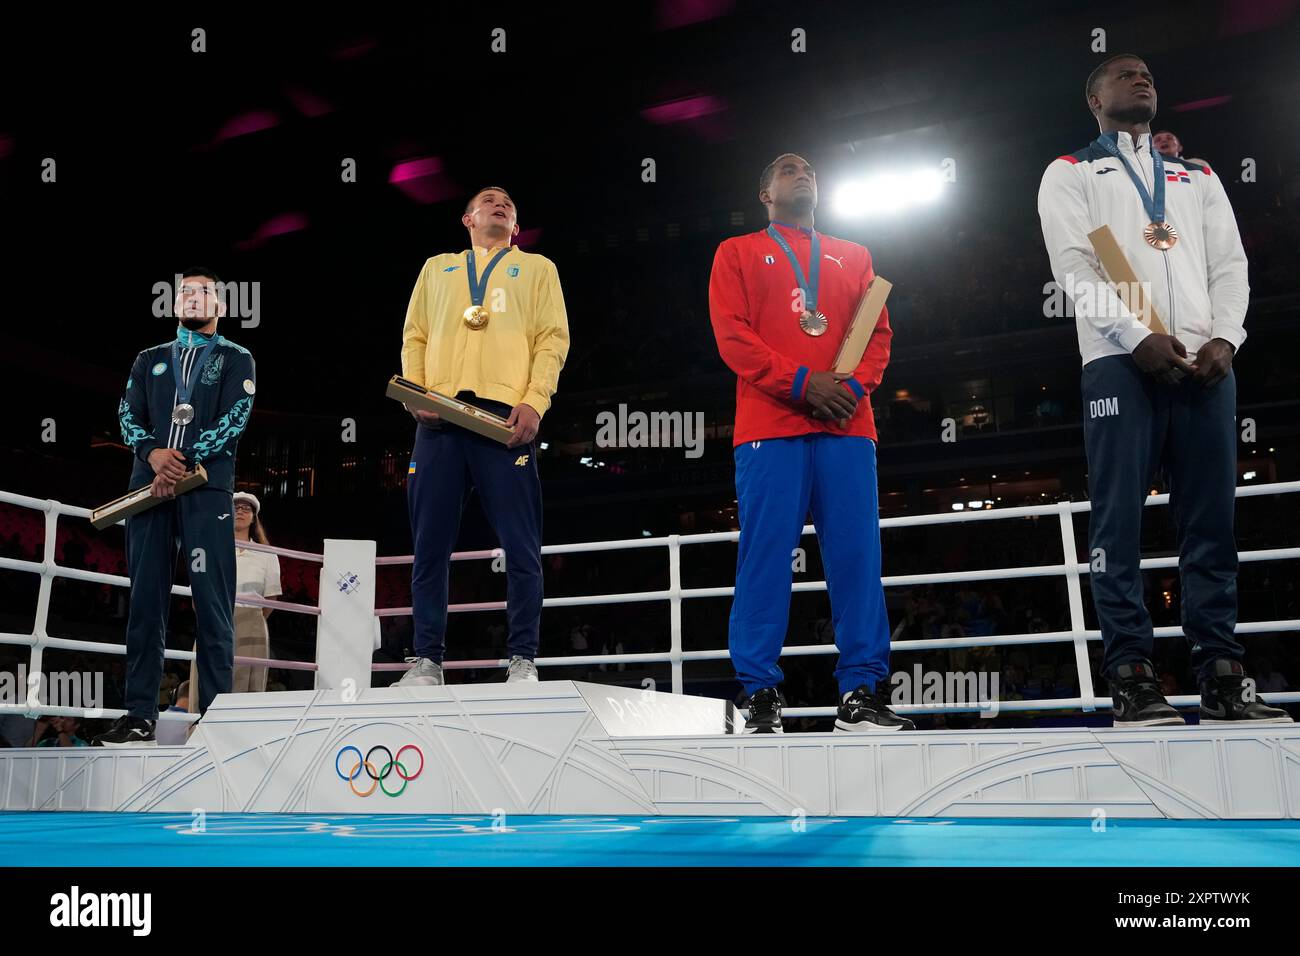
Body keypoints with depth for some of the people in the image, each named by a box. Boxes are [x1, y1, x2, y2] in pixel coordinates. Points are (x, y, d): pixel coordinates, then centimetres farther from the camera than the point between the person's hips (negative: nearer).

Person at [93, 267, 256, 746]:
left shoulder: (236, 359, 12)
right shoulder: (149, 359, 22)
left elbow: (233, 420, -2)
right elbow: (128, 416, 10)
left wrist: (183, 462, -13)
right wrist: (153, 453, -11)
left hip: (206, 487, -3)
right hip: (149, 486, 4)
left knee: (212, 602, -7)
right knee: (145, 599, 1)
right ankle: (140, 716, 4)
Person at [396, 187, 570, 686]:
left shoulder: (536, 268, 20)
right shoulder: (437, 268, 27)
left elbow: (553, 339, 8)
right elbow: (414, 337, 19)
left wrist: (534, 401, -8)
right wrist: (415, 394, 1)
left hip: (506, 414, -2)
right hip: (439, 414, 2)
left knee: (520, 544, -6)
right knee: (430, 543, 1)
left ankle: (523, 659, 1)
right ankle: (427, 659, 8)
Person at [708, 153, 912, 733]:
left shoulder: (852, 256, 26)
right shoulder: (738, 253, 16)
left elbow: (878, 331, 16)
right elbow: (731, 333, 2)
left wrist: (855, 386, -5)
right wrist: (800, 382, -10)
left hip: (846, 425, 3)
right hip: (770, 424, -3)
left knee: (856, 555, -3)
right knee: (765, 555, -7)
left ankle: (862, 694, 1)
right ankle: (760, 696, -2)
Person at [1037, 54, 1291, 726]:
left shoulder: (1200, 178, 27)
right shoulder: (1069, 175, 14)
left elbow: (1229, 264, 15)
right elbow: (1074, 267, -2)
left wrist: (1225, 338, -5)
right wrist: (1139, 337, -14)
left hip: (1205, 362, 4)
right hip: (1119, 361, -4)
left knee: (1211, 524, 0)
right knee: (1118, 524, -7)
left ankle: (1221, 677, 3)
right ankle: (1131, 678, -6)